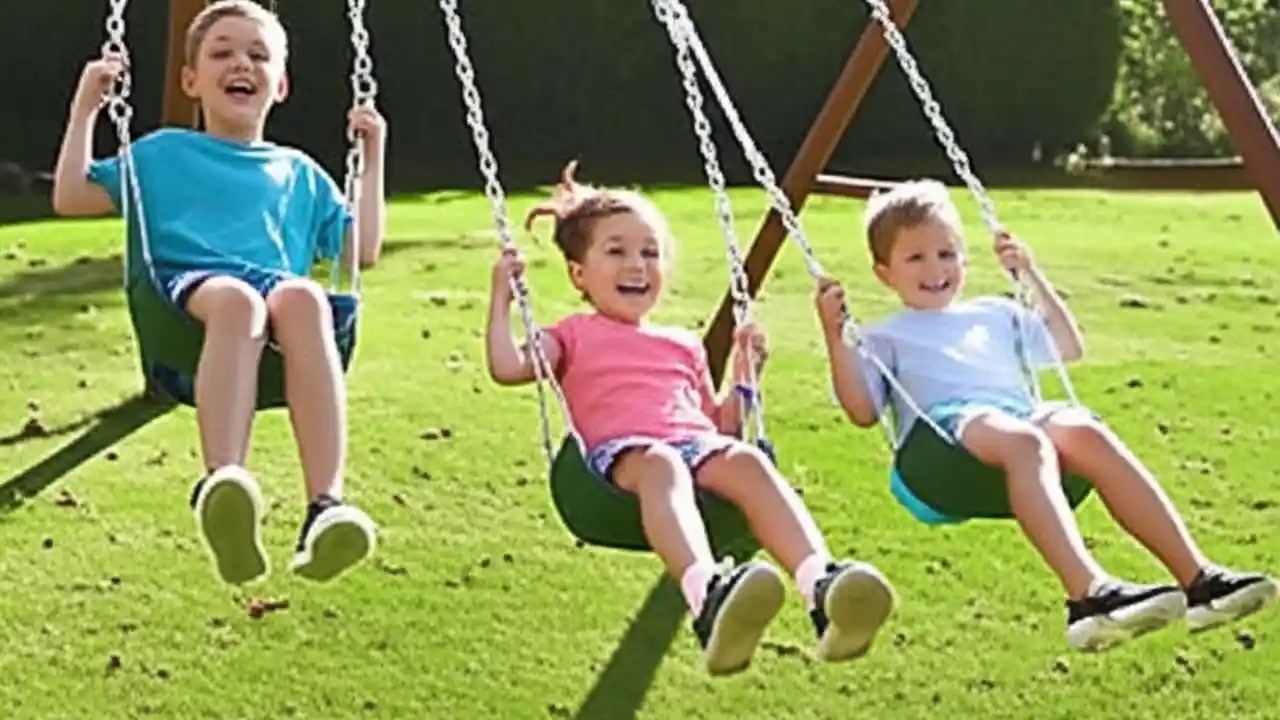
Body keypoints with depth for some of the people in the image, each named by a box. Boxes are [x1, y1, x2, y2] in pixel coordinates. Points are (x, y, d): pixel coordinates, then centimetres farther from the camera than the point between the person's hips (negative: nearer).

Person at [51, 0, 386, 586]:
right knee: (235, 298, -41)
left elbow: (361, 250, 28)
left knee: (302, 296, -39)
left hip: (284, 287, 2)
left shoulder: (298, 172, 34)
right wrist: (85, 109, 16)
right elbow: (71, 198, 19)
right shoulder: (163, 153, 28)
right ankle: (221, 486, -59)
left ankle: (325, 507, -55)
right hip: (190, 285, -1)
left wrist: (372, 156, 28)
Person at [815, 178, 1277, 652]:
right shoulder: (885, 338, 24)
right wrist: (835, 337, 1)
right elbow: (863, 411, 10)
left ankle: (1198, 579, -42)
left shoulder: (994, 314, 37)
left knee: (1083, 431, -32)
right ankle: (1090, 594, -61)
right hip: (949, 427, -4)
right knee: (1023, 440, -40)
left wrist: (1032, 277, 35)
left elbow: (1070, 348, 41)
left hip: (1024, 415, 4)